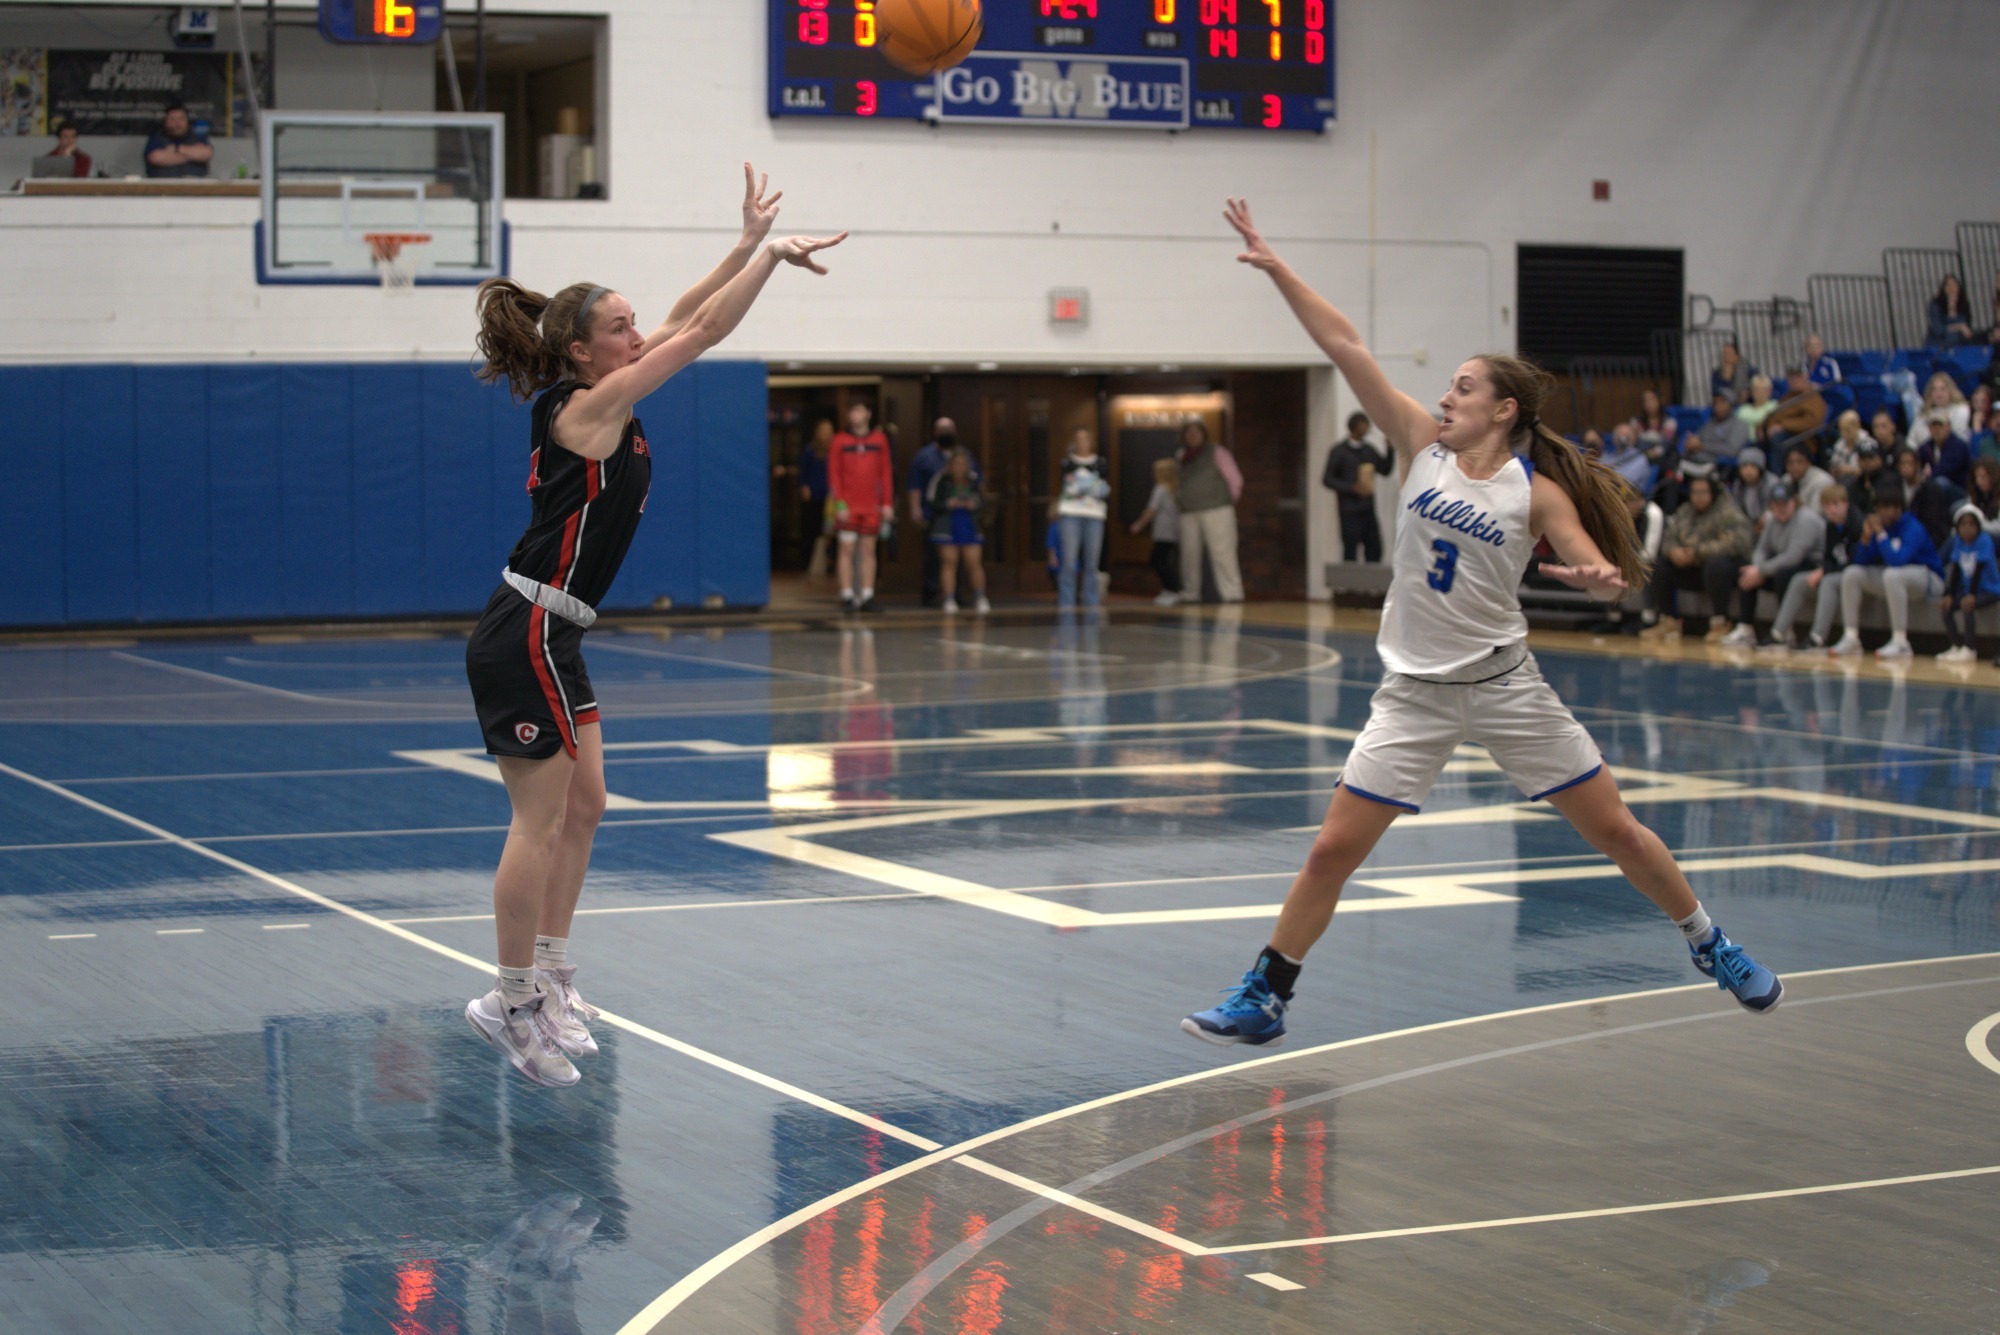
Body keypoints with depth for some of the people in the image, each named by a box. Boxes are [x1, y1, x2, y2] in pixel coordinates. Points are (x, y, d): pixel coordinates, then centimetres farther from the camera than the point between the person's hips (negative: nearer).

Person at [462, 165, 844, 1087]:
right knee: (541, 820, -5)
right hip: (524, 639, -10)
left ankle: (549, 980, 19)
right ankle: (512, 1002, 1)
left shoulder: (598, 401, 8)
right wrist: (771, 252, -7)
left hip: (549, 639, 10)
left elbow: (685, 321, 15)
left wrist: (750, 245, 11)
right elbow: (703, 330, -15)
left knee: (582, 807, 12)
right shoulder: (590, 408, -16)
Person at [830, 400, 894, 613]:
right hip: (847, 506, -2)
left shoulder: (879, 440, 8)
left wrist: (887, 503, 3)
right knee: (847, 549, -3)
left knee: (869, 549, 4)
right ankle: (847, 596, -1)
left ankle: (867, 596, 7)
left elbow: (886, 473, 9)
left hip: (872, 506, 2)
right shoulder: (840, 441, 3)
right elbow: (833, 474, 1)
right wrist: (839, 503, -7)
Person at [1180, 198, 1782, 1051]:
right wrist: (1275, 269, -7)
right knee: (1333, 850, -4)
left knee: (1616, 831, 5)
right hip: (1414, 691, 1)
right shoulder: (1424, 447, -1)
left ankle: (1709, 945, 27)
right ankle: (1262, 998, 8)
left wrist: (1600, 580, -31)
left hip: (1504, 685, -1)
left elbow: (1605, 575, -7)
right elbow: (1346, 348, -5)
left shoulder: (1537, 492, -6)